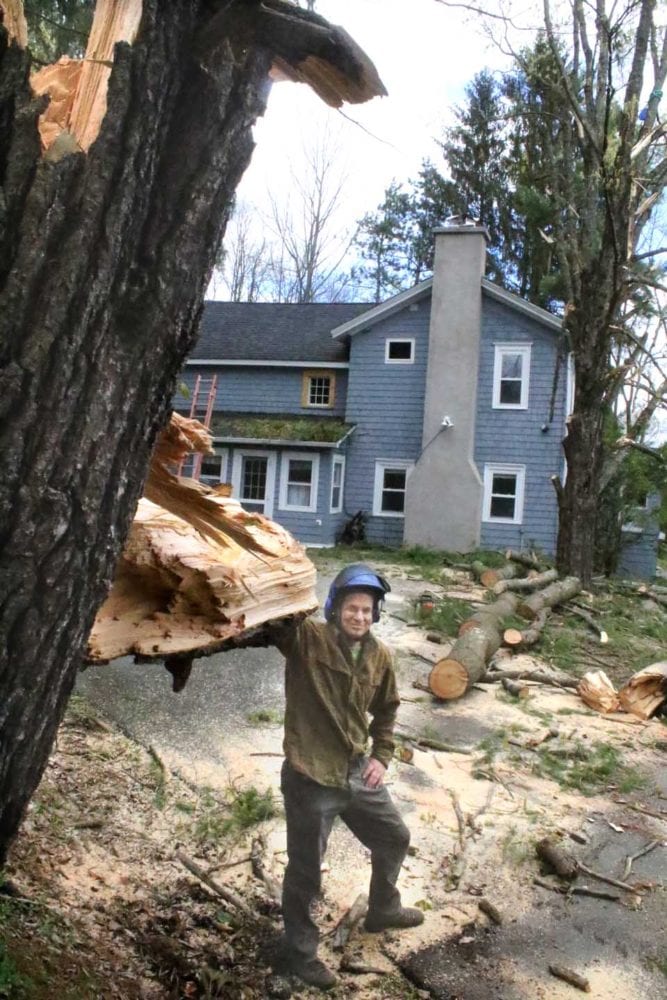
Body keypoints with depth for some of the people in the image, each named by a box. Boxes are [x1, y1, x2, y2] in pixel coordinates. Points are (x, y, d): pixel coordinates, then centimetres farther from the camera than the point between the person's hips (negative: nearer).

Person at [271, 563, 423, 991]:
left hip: (358, 773, 6)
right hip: (309, 779, -6)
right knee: (305, 872, 9)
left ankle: (383, 909, 52)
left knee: (395, 838, 25)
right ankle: (300, 950, 35)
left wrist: (382, 755, 6)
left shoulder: (380, 655, 0)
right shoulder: (303, 638, -17)